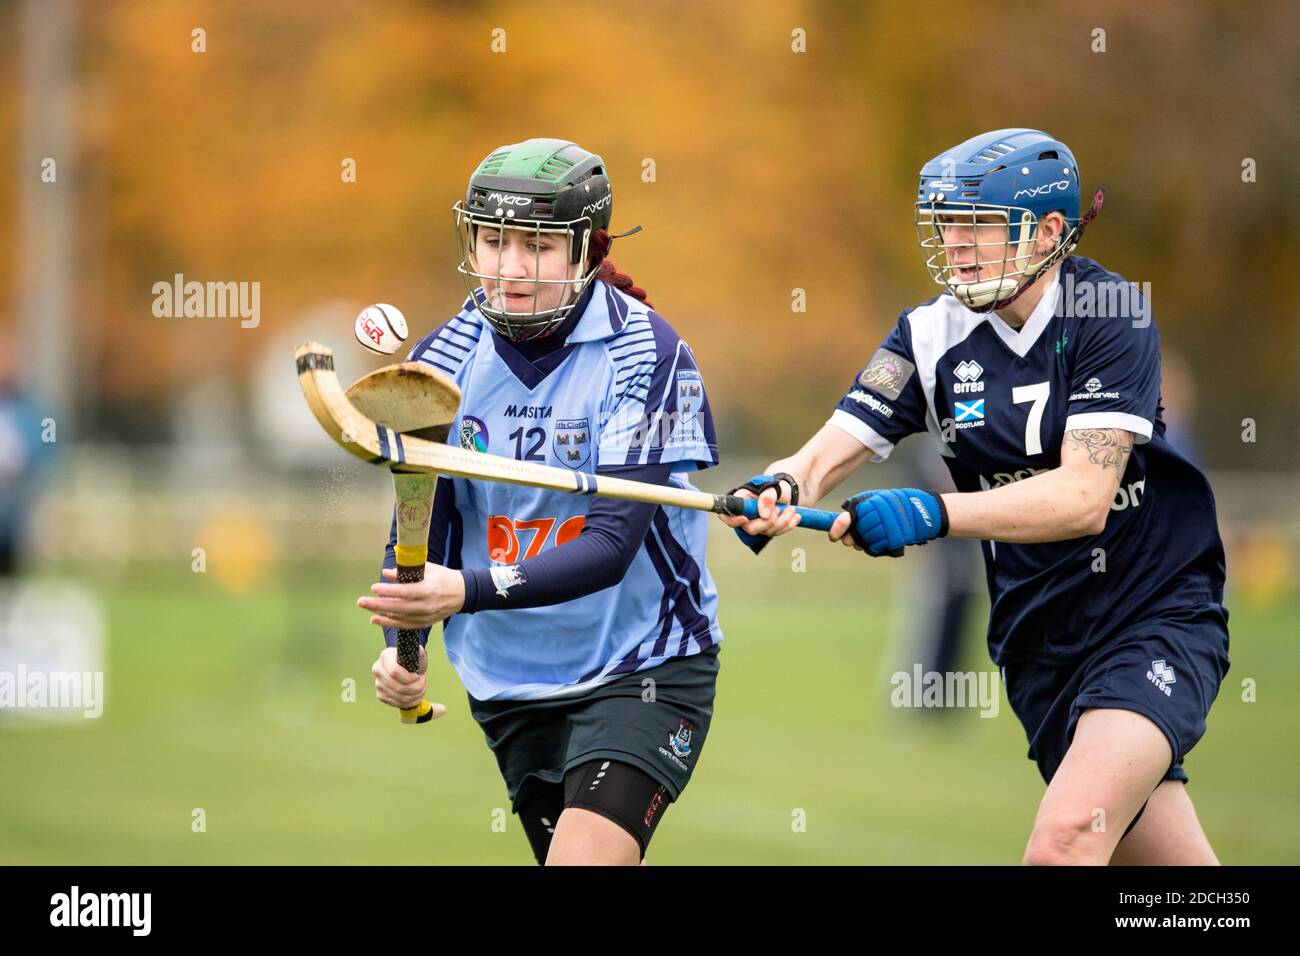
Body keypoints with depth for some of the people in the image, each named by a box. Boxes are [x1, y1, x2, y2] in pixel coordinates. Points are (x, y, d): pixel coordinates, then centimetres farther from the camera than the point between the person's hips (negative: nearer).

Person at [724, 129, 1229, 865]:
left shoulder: (1110, 314, -12)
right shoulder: (936, 334, 1)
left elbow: (1084, 497, -24)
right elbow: (829, 451, -10)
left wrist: (932, 514, -36)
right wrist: (777, 490, -34)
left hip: (1158, 618, -5)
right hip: (1039, 643, 5)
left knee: (1066, 838, -27)